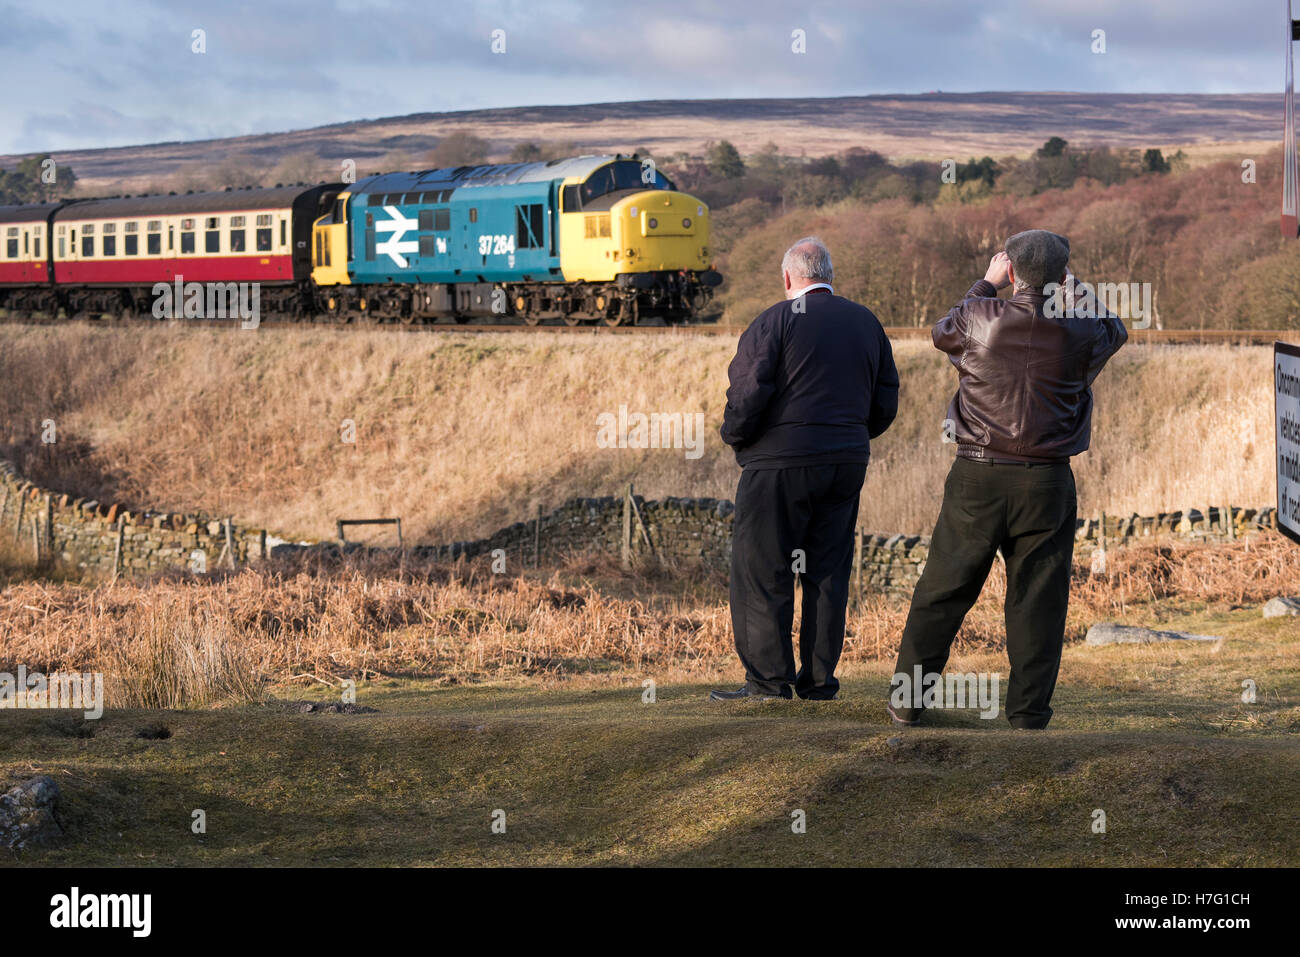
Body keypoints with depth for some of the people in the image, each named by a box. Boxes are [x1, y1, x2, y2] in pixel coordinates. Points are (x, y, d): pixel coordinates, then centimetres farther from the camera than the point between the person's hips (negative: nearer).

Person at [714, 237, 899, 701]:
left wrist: (734, 435, 2)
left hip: (780, 463, -6)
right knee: (828, 573, 11)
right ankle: (818, 678, 11)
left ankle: (768, 678, 0)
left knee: (761, 571, 1)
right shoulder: (866, 323, 11)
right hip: (847, 466, 6)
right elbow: (885, 404, 13)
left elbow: (748, 393, -15)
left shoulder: (774, 322, -7)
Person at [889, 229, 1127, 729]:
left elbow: (941, 331, 18)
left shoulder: (980, 318, -7)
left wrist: (986, 284, 26)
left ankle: (907, 699, 14)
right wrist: (1074, 292, 28)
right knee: (1037, 598, 6)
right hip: (1047, 482, 0)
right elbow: (1114, 330, 19)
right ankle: (1028, 712, 7)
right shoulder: (1079, 331, -5)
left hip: (977, 479, 0)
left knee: (943, 590, 8)